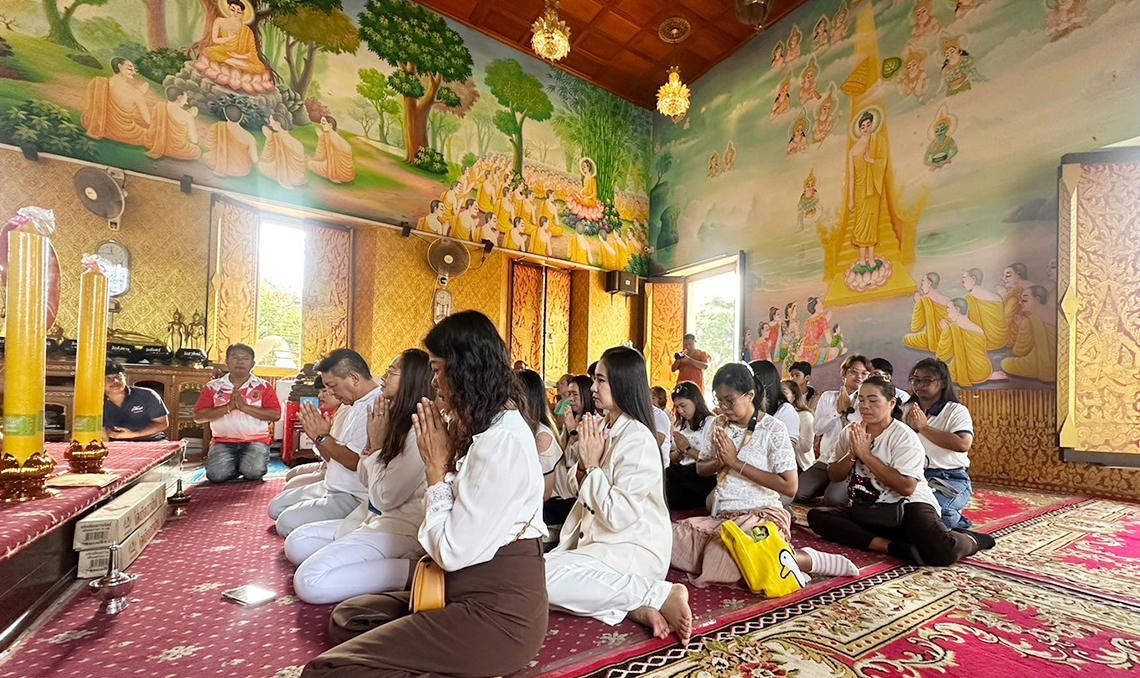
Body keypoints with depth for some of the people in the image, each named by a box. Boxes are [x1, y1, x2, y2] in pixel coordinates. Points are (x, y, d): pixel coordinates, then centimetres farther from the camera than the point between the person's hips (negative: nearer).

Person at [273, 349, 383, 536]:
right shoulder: (359, 405, 12)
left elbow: (355, 461, -26)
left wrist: (323, 437, -12)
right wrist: (317, 436, -1)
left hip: (354, 497, -11)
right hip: (332, 486, 11)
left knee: (287, 521, -20)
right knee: (276, 507, 17)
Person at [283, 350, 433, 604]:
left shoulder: (419, 432, -22)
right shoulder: (399, 423, 8)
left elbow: (384, 497, -19)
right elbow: (365, 479, 12)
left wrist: (377, 445, -9)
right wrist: (374, 443, -4)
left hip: (400, 527, -10)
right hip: (374, 517, 10)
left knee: (310, 582, -18)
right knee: (297, 543, 12)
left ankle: (412, 570, -14)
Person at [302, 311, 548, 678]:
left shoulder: (503, 440, -23)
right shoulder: (485, 427, 10)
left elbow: (453, 553, -19)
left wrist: (437, 467, -10)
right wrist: (443, 459, 0)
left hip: (499, 610, -10)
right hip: (471, 591, 10)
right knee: (347, 617, 17)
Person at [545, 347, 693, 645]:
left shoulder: (638, 439, -18)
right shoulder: (601, 427, 6)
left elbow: (618, 515, -23)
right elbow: (584, 494, 12)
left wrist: (592, 466, -15)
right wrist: (582, 465, -8)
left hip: (634, 547, -9)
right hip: (601, 540, 9)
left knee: (548, 578, -25)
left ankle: (662, 595, -16)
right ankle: (633, 606, -10)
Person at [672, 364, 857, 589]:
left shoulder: (773, 429, -9)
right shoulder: (721, 427, 7)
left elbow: (790, 487, -16)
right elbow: (701, 469, 16)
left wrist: (736, 462, -16)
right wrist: (719, 461, -8)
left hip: (761, 514, -6)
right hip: (722, 516, 7)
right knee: (677, 539, -16)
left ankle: (805, 559, -8)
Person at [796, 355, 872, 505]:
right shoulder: (828, 397, 9)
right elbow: (817, 429, 0)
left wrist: (849, 410, -9)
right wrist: (838, 411, -8)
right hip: (825, 460, 3)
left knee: (833, 498, -26)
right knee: (798, 493, -13)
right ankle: (827, 486, 15)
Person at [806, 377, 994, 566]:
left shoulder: (904, 436, -11)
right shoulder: (851, 432, 4)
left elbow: (907, 487, -22)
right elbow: (834, 476, 2)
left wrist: (866, 455, -22)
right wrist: (853, 455, -17)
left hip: (907, 507, -4)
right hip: (866, 511, 4)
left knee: (944, 552, -31)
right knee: (816, 516, -19)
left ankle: (971, 540, 8)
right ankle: (892, 546, -24)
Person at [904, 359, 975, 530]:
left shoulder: (957, 411, 0)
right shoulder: (907, 410, 14)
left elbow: (963, 444, -19)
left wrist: (924, 427, -14)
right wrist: (909, 428, -11)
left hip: (951, 478, -4)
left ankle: (956, 522, 4)